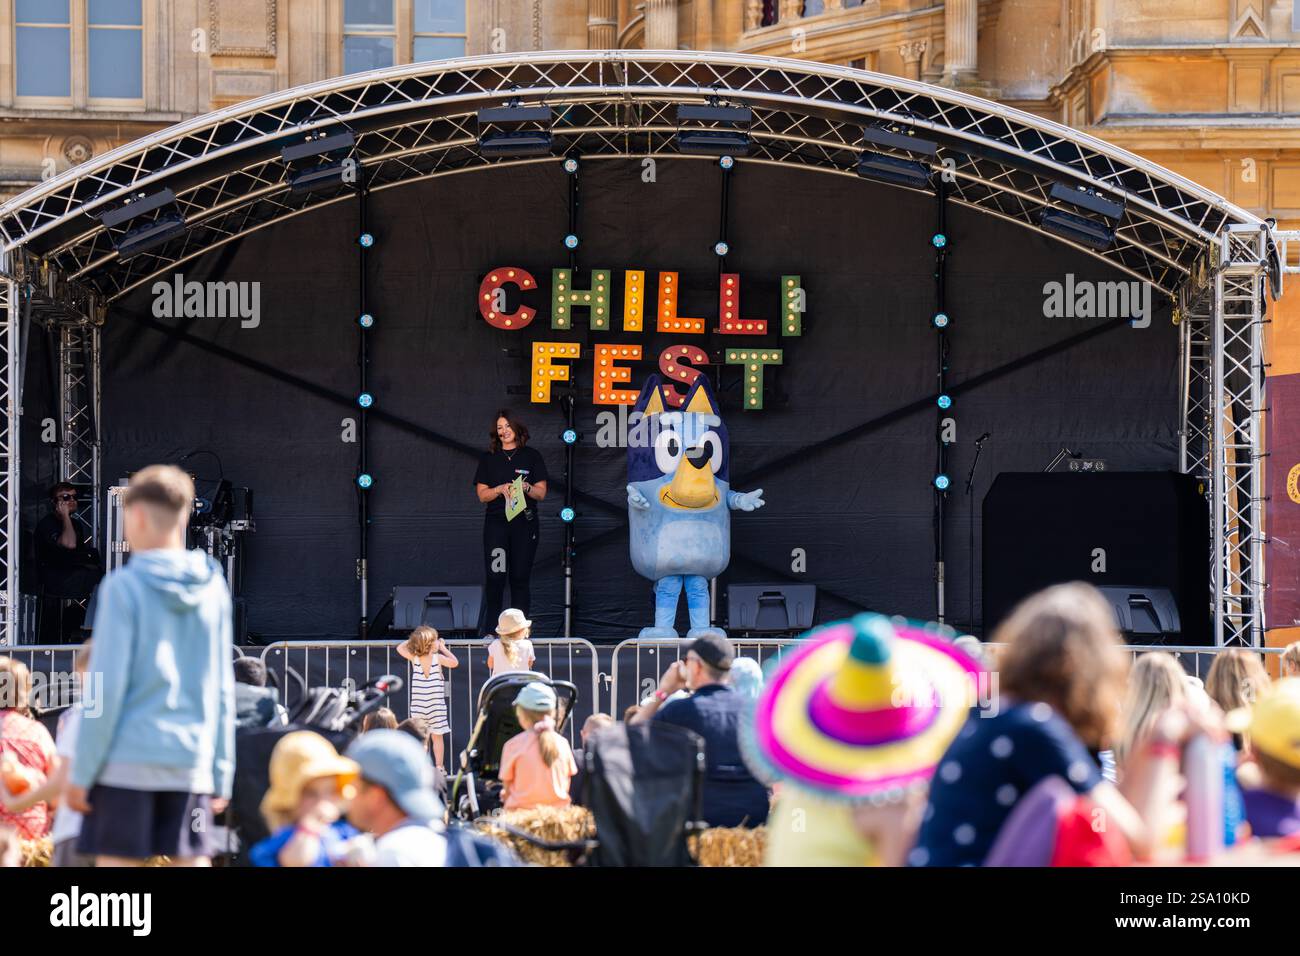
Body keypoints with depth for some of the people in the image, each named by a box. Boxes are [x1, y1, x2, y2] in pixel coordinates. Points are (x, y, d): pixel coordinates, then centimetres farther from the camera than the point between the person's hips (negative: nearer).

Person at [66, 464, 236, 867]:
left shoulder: (124, 586, -6)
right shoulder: (213, 588, 8)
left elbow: (107, 687, -10)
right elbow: (222, 691, 12)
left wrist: (81, 771, -5)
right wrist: (222, 774, 16)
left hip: (127, 759, -4)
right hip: (191, 762, 4)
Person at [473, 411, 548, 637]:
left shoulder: (532, 456, 8)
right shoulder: (489, 459, 11)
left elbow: (541, 493, 5)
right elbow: (482, 494, 6)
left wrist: (526, 487, -15)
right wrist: (501, 489, -12)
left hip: (525, 523, 0)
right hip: (496, 523, 0)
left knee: (520, 577, 0)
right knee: (495, 576, -7)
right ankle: (488, 631, -5)